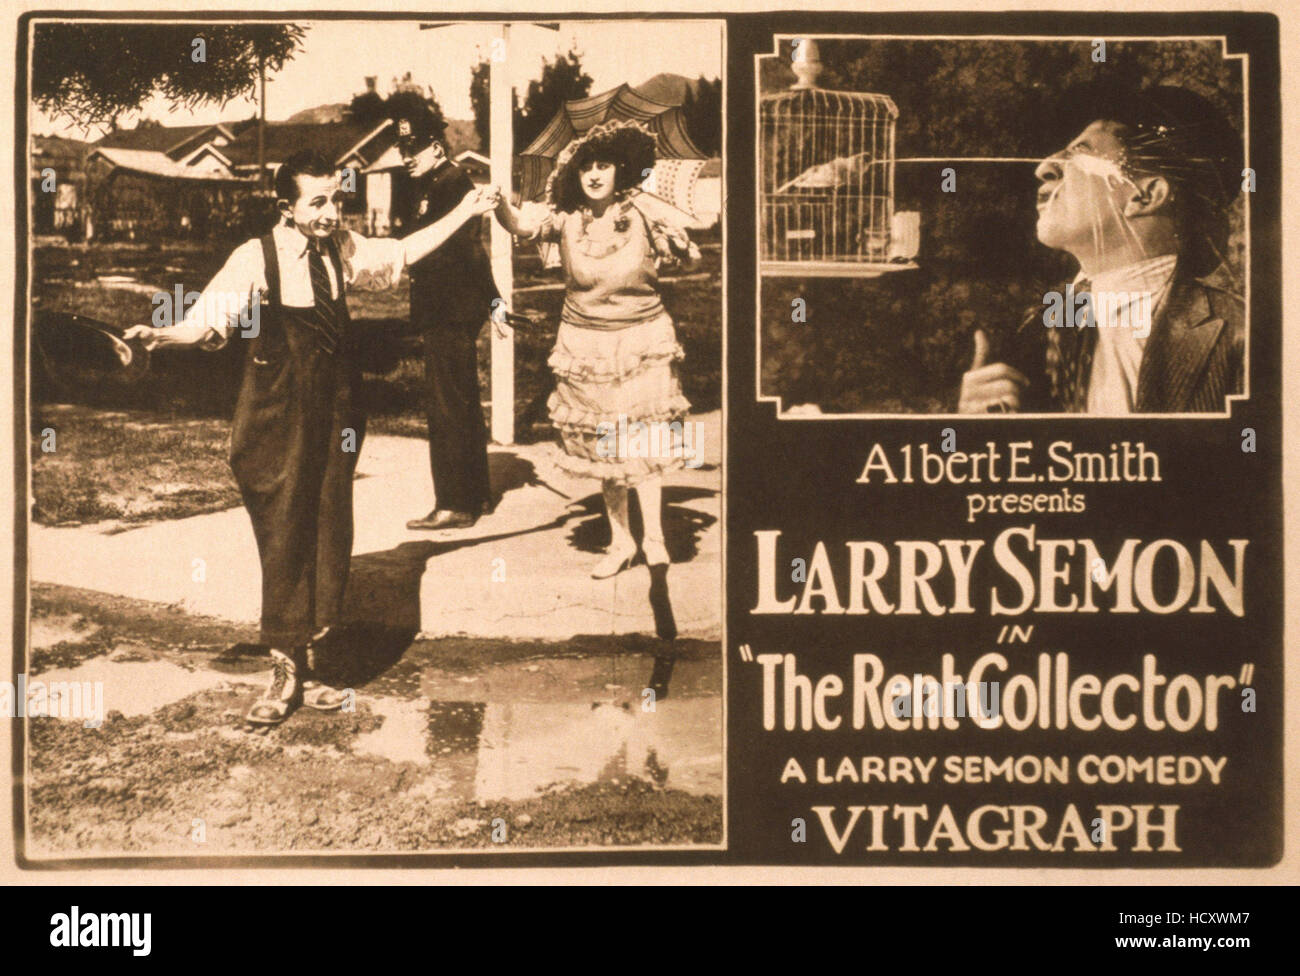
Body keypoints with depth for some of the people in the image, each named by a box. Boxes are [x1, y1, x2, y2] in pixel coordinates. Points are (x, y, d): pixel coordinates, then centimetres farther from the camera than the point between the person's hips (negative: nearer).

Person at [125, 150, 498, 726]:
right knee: (283, 542, -4)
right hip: (275, 428, -6)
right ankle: (285, 674, 9)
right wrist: (161, 335, -40)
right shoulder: (256, 259, -12)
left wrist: (464, 213, 20)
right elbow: (210, 321, -20)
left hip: (334, 420, 6)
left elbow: (404, 252, 20)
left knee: (329, 538, 8)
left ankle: (304, 667, 21)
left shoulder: (342, 250, 5)